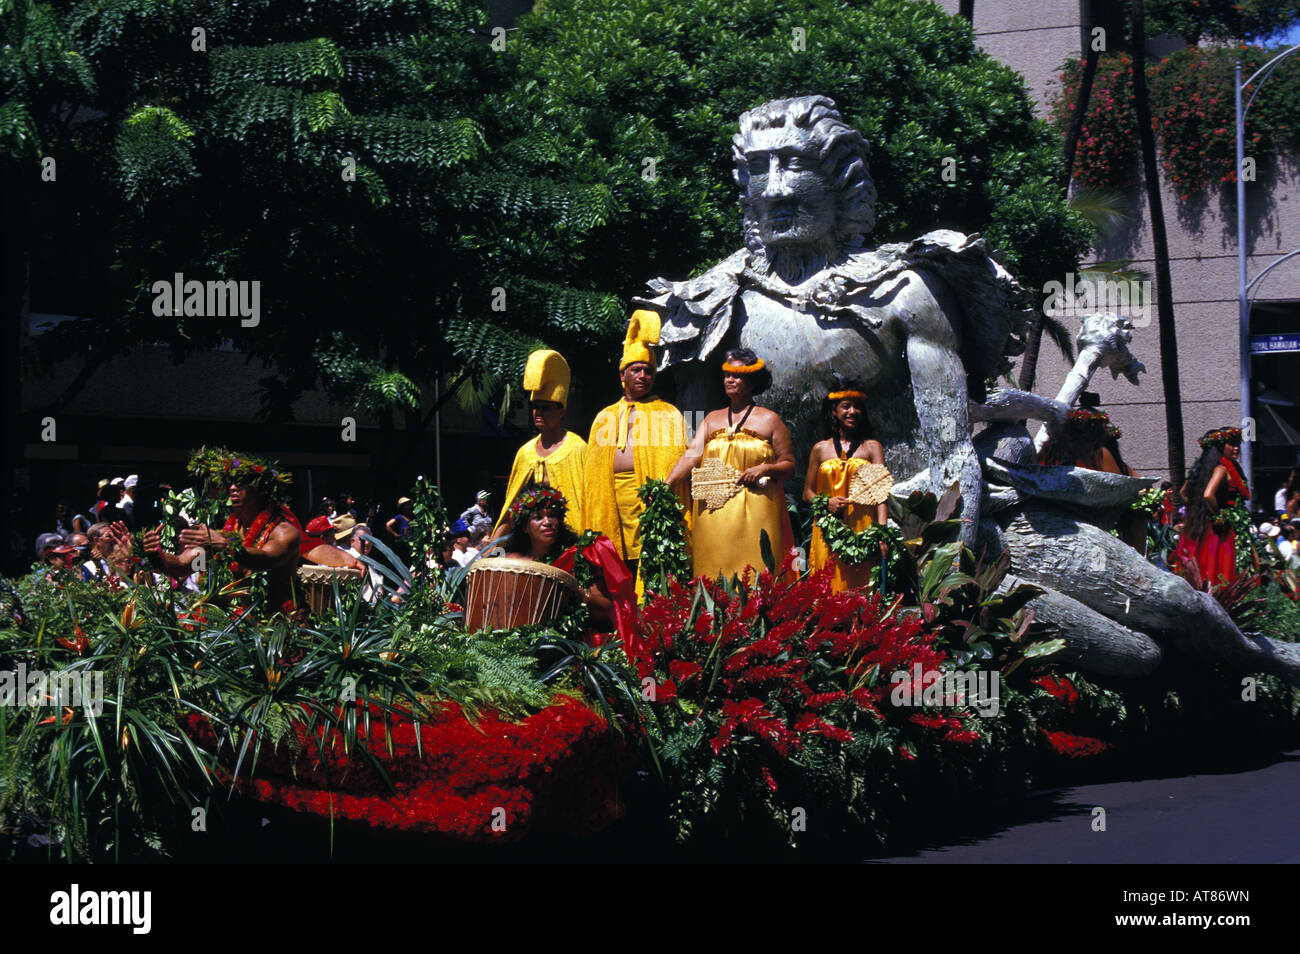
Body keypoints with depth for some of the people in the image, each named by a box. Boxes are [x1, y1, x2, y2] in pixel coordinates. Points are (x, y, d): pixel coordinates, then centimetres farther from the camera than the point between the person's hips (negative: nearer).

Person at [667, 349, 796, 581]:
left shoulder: (769, 420, 8)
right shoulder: (713, 419, 16)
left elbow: (789, 466, 7)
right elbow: (692, 455, 4)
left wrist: (765, 469, -13)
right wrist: (664, 487, -11)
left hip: (755, 511, -3)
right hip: (713, 511, 3)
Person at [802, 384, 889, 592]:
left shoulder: (872, 447, 6)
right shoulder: (821, 449, 12)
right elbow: (808, 492, 16)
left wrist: (882, 531, -20)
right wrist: (826, 502, -6)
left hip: (862, 529, -1)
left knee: (861, 587, -6)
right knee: (828, 588, -3)